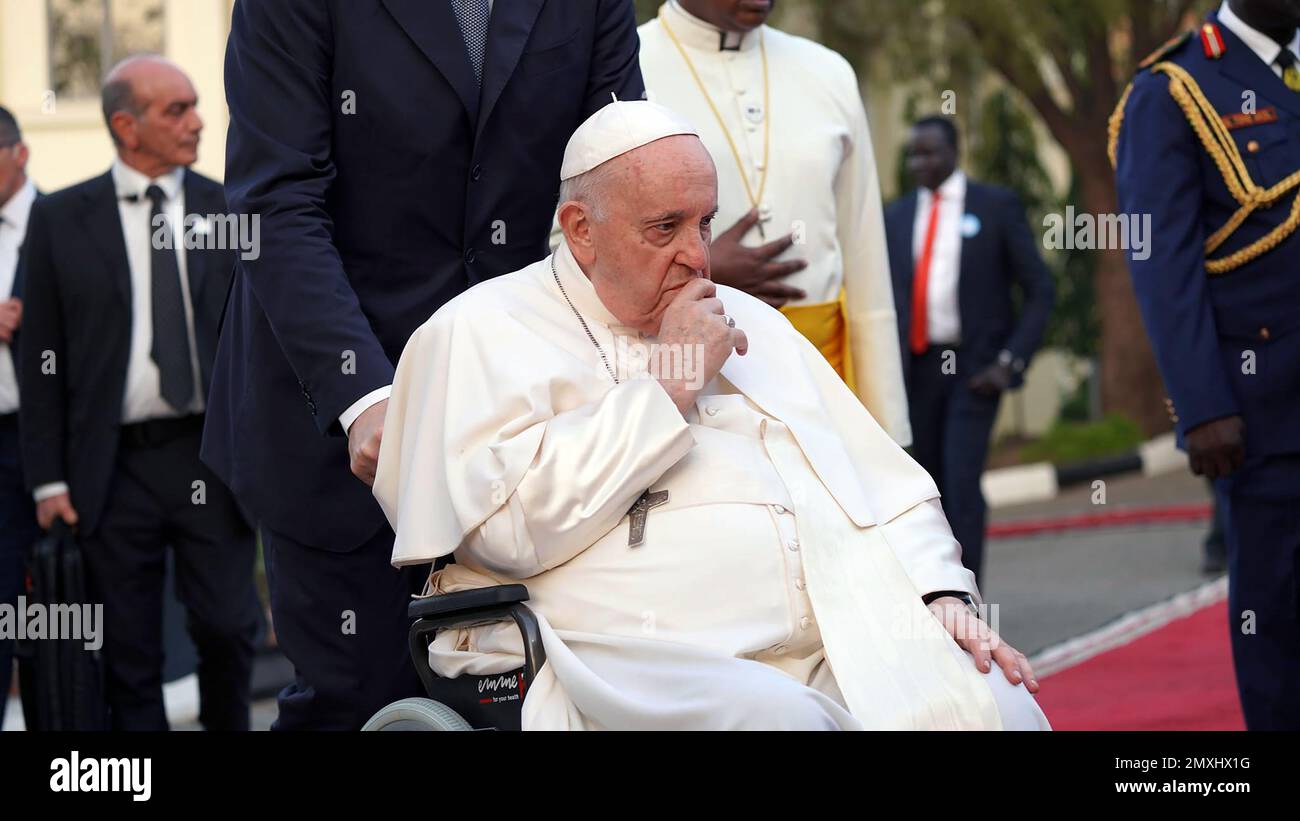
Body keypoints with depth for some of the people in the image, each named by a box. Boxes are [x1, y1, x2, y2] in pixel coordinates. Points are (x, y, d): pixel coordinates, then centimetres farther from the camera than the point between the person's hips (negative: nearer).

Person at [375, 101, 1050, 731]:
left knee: (1002, 709, -21)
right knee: (780, 720, -37)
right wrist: (672, 383, -4)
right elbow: (512, 525, -12)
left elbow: (882, 482, 27)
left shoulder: (751, 323, 28)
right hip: (626, 663, -6)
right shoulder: (482, 331, 5)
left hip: (839, 649, 6)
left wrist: (942, 595, 6)